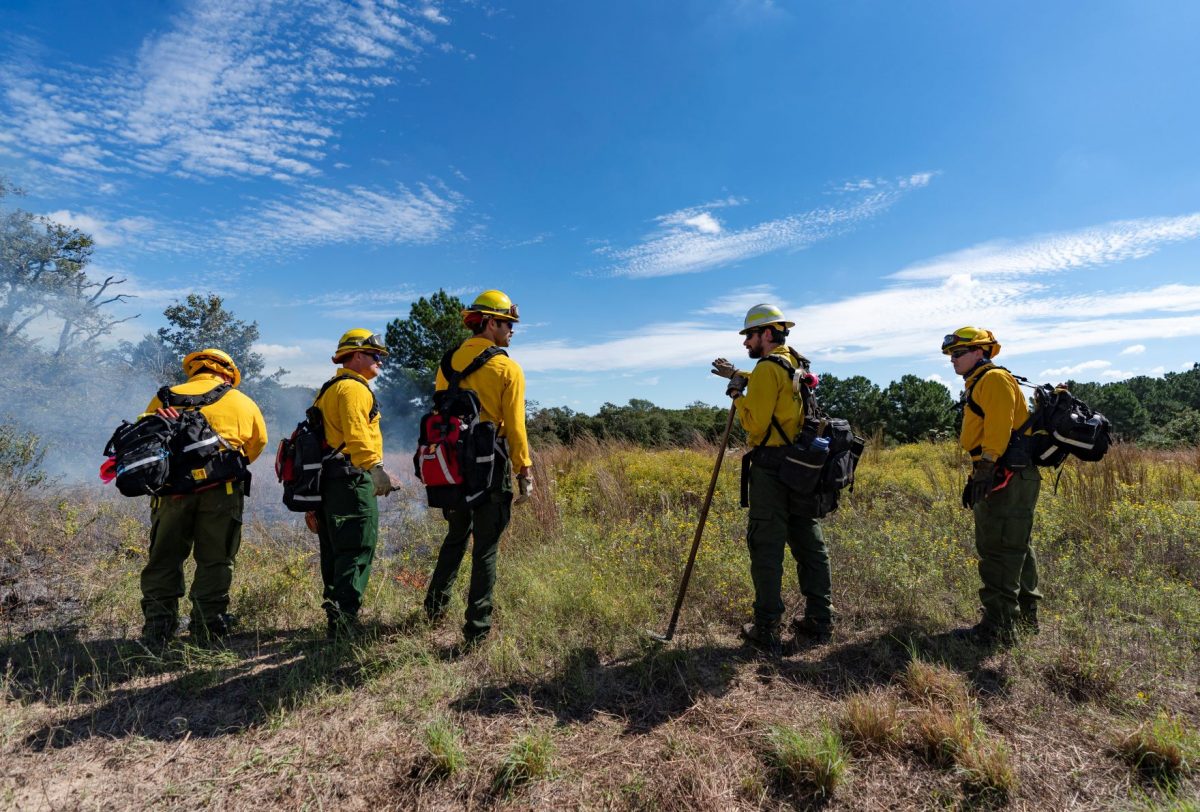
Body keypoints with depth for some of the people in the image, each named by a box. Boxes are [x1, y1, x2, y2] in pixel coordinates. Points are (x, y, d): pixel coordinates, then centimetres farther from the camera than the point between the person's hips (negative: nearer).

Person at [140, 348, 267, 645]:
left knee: (164, 558, 13)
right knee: (215, 560, 7)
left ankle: (157, 626, 15)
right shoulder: (243, 403, 11)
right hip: (222, 490, -1)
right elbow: (257, 444, 13)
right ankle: (209, 627, 10)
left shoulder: (165, 398, 13)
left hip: (172, 487, 1)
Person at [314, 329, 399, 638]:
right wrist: (376, 468, -29)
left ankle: (335, 608, 22)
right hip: (352, 478, -10)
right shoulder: (354, 388, -9)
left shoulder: (329, 389, 24)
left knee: (335, 550, 15)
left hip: (327, 479, 10)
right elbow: (357, 435, -23)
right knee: (358, 549, -9)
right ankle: (343, 618, -13)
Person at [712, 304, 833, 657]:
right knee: (809, 543, 14)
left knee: (766, 547, -1)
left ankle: (766, 630, 5)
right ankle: (819, 622, 24)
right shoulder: (797, 364, 14)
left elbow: (755, 423, -18)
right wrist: (739, 376, 29)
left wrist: (737, 394, -3)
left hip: (771, 466, -8)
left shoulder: (768, 368, -13)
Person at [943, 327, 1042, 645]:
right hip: (1008, 478, 11)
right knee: (1015, 548, 17)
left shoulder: (994, 379, -8)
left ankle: (999, 626, -6)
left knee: (999, 550, -10)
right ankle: (1025, 618, 29)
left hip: (1009, 476, -11)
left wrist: (985, 469, -27)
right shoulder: (978, 385, 23)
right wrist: (975, 477, 22)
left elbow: (999, 427, -21)